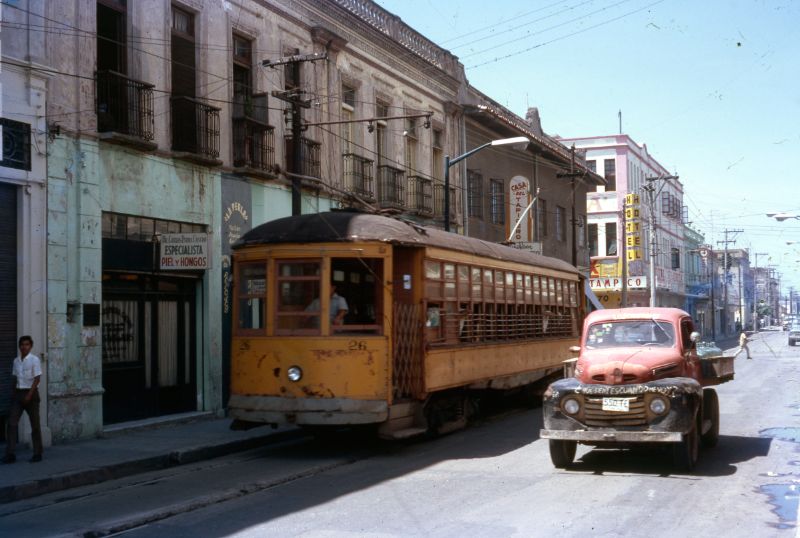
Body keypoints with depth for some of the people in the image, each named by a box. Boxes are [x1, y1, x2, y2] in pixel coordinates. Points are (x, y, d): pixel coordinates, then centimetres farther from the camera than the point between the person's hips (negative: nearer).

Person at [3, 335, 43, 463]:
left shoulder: (34, 360, -7)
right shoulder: (16, 361, 9)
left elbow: (37, 379, -11)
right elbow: (16, 379, 15)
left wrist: (29, 395, -17)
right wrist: (14, 394, 8)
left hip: (31, 393, -5)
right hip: (18, 393, 5)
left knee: (34, 424, 3)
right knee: (12, 423, -5)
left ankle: (37, 453, 11)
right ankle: (10, 454, -5)